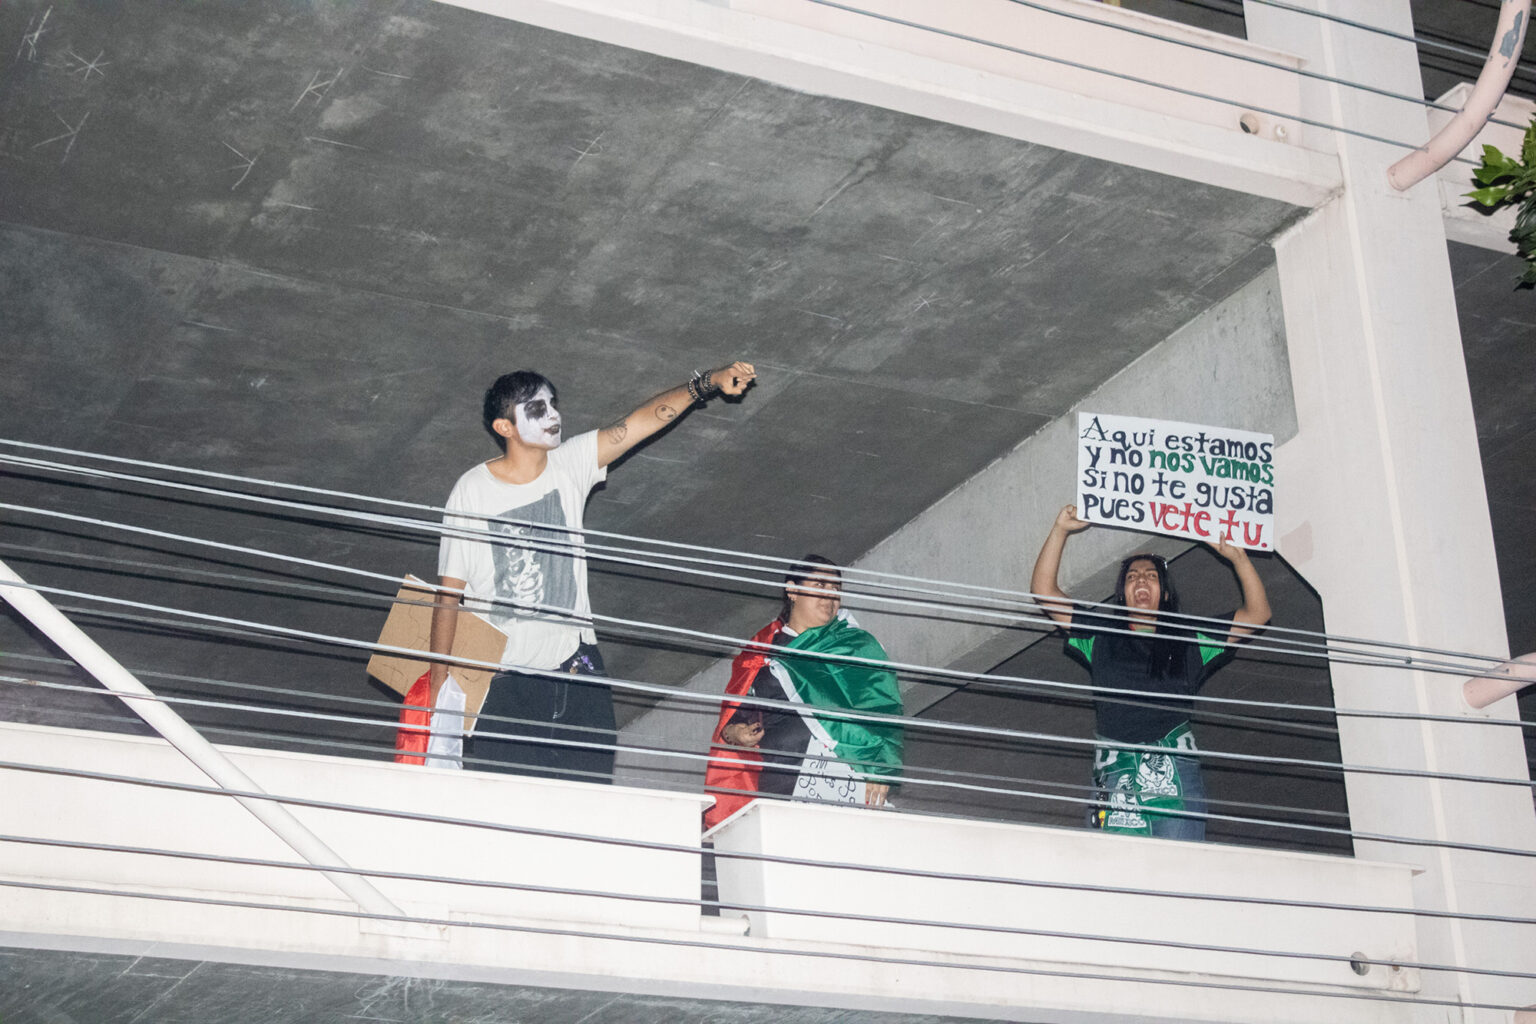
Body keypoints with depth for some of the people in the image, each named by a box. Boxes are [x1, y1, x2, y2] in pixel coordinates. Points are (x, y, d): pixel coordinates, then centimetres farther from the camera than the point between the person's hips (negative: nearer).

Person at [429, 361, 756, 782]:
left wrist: (707, 383, -16)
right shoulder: (472, 491, -6)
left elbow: (644, 420, -4)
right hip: (502, 679, -3)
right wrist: (439, 680, -5)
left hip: (575, 666, 3)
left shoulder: (570, 464, 2)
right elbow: (449, 592, -3)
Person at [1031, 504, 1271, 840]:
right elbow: (1044, 591, 19)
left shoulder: (1189, 642, 21)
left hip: (1176, 772, 0)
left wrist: (1237, 556, 15)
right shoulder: (1101, 638, 22)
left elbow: (1257, 613, 22)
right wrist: (1060, 530, 15)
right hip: (1117, 776, 0)